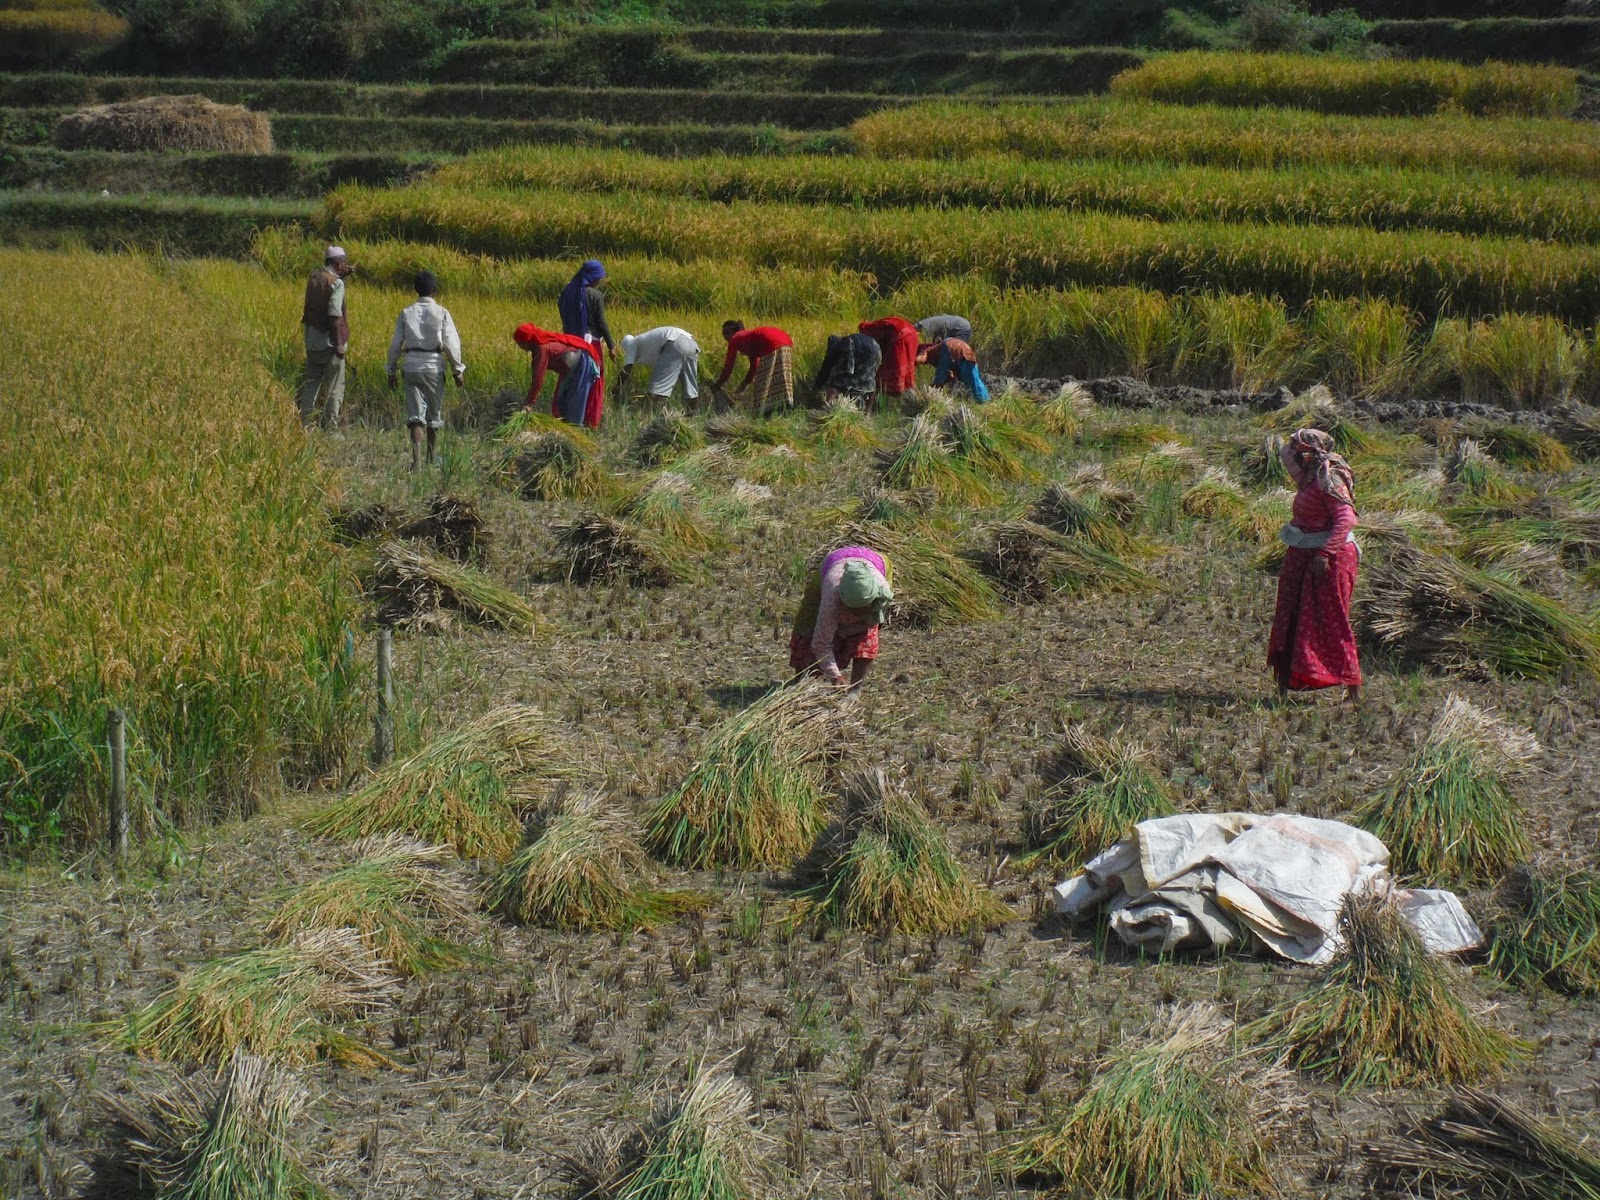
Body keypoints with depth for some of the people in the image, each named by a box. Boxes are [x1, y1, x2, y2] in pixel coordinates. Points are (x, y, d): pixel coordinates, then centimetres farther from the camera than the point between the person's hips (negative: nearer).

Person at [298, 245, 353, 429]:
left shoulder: (314, 276, 7)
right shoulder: (337, 283, -14)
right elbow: (334, 315, -21)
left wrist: (343, 275, 20)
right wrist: (340, 344, -20)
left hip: (312, 339, 7)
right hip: (329, 343, -7)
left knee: (310, 383, 13)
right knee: (335, 387, 0)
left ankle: (306, 423, 14)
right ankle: (330, 426, -1)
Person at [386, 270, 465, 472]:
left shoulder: (406, 313, 2)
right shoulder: (441, 313, -5)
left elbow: (396, 344, 4)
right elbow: (451, 344, -6)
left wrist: (392, 370, 13)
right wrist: (458, 371, 2)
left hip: (411, 366, 1)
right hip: (433, 367, -1)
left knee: (415, 414, 2)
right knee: (434, 413, 16)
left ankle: (416, 458, -14)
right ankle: (432, 457, 29)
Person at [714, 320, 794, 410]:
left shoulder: (735, 339, 17)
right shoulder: (748, 336, 36)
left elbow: (728, 366, 18)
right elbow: (754, 366, 41)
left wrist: (717, 386, 28)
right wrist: (743, 386, 47)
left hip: (772, 345, -7)